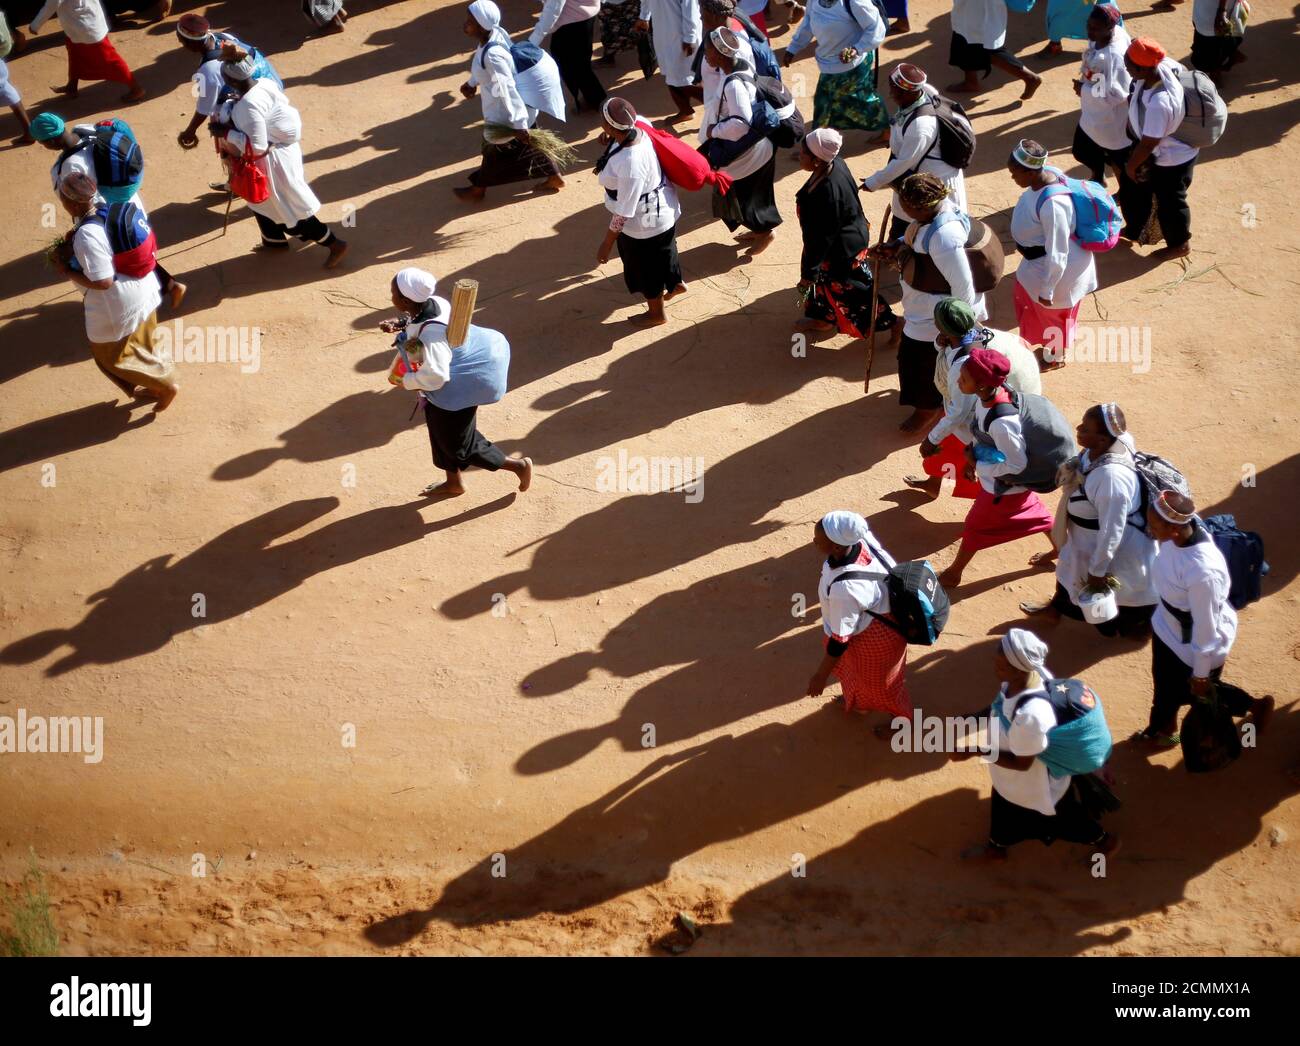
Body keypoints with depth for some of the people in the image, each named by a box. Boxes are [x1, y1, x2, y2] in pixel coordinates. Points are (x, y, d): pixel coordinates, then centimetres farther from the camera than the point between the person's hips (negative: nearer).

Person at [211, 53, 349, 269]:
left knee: (290, 209, 8)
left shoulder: (250, 105, -34)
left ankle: (334, 244, 19)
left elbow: (257, 146, -31)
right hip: (280, 146, 9)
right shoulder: (264, 84, -10)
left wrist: (226, 132, -21)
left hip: (273, 160, -9)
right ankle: (275, 239, 50)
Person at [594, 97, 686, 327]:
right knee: (660, 253, 34)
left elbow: (624, 212, -32)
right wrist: (611, 138, 3)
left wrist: (607, 244, -21)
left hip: (646, 221, -8)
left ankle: (656, 313, 46)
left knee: (645, 265, 20)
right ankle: (675, 284, 63)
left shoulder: (630, 165, -43)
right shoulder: (637, 129, -18)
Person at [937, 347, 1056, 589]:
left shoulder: (1001, 423, -43)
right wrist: (972, 456, -3)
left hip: (1004, 486, -7)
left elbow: (1017, 465, -30)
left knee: (975, 527, 15)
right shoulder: (989, 395, -18)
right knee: (1035, 512, 29)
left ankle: (953, 574, 38)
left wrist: (978, 465, -21)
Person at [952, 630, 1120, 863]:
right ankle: (996, 847, 63)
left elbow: (1021, 763, -32)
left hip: (1038, 782, -7)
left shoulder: (1031, 714, -48)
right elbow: (1001, 707, 2)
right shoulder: (1017, 678, -22)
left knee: (1062, 818, 24)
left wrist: (974, 752, -28)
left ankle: (1104, 841, 54)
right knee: (1003, 805, 34)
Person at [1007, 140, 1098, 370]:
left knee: (1051, 314, 20)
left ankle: (1056, 356, 48)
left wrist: (1047, 291, -20)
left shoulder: (1052, 205, -40)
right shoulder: (1046, 174, -14)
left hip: (1056, 269, -9)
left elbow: (1057, 255, -31)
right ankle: (1047, 345, 55)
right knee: (1027, 300, 30)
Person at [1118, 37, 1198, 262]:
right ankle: (1133, 230, 52)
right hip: (1160, 151, 9)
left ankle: (1180, 244, 44)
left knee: (1169, 202, 18)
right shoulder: (1163, 65, -21)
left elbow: (1148, 143, -31)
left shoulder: (1159, 103, -45)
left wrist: (1131, 165, -12)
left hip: (1172, 159, -9)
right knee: (1132, 187, 26)